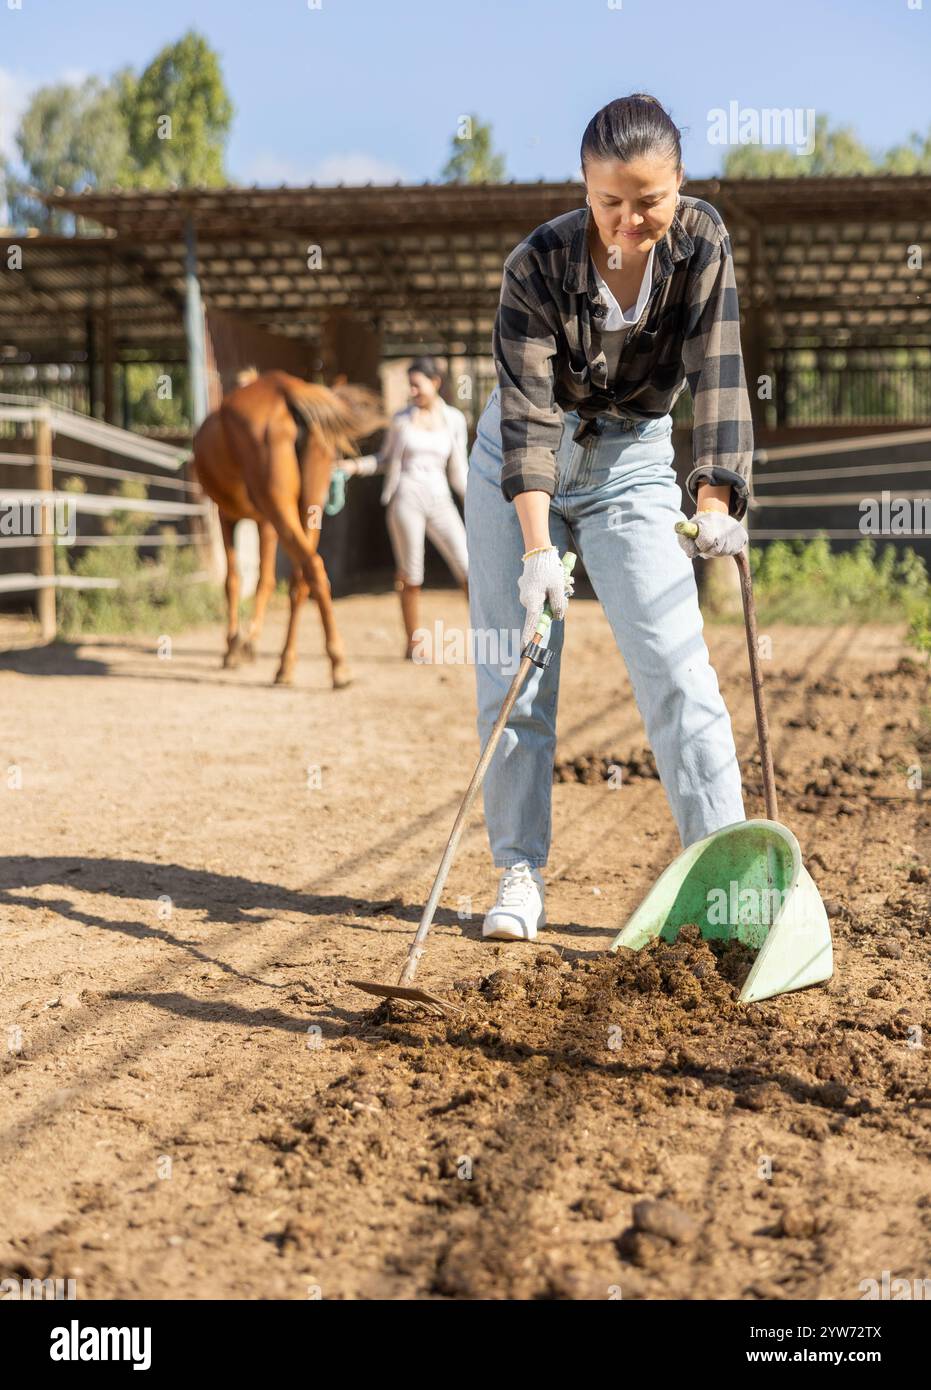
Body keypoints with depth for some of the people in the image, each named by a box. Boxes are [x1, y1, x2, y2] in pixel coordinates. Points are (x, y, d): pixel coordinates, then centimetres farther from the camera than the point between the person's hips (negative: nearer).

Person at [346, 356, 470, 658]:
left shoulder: (454, 419, 6)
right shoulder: (401, 419, 4)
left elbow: (458, 470, 9)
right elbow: (385, 459, 14)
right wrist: (355, 465, -2)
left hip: (439, 500, 1)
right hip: (406, 499, -1)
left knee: (468, 568, -7)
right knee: (411, 577, 1)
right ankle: (413, 643, 12)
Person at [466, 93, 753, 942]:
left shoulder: (702, 242, -15)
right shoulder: (540, 264, -21)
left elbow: (717, 377, -19)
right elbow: (529, 411, -26)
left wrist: (716, 500, -32)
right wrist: (537, 550, -36)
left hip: (632, 463, 1)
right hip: (522, 465, -1)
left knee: (678, 671, -10)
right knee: (514, 674, 0)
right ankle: (521, 873, 10)